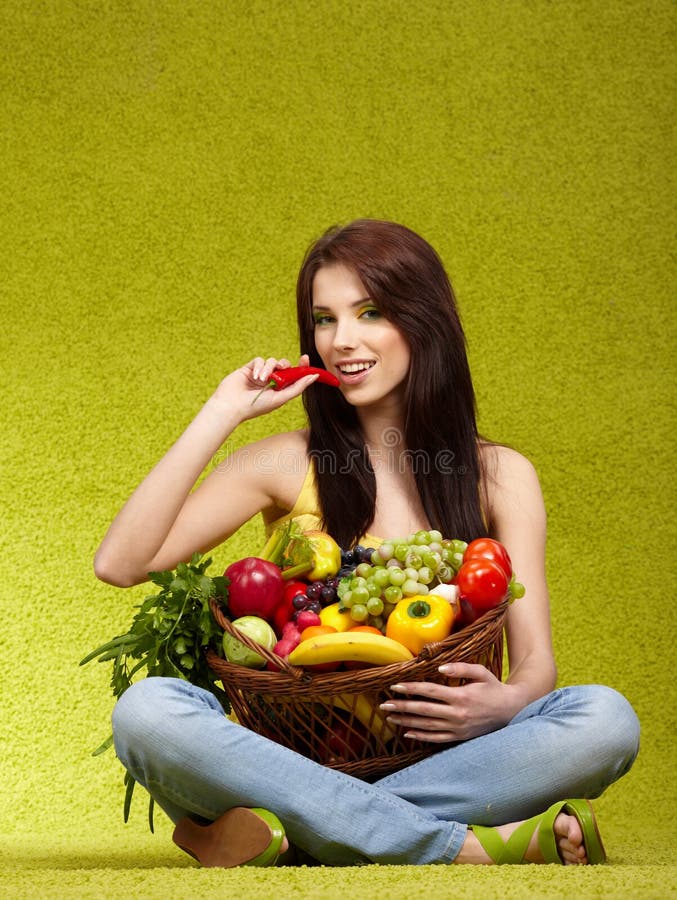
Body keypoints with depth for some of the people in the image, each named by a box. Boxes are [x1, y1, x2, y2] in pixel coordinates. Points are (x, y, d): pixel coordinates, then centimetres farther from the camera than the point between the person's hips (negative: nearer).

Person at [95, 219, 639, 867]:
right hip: (299, 758, 0)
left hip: (441, 763, 1)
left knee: (605, 718, -27)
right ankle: (478, 847, -31)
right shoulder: (288, 465, 5)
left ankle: (283, 833, -29)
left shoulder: (499, 475, 8)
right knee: (146, 710, -29)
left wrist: (504, 703, -23)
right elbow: (119, 563, -5)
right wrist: (221, 416, -5)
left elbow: (536, 659, 2)